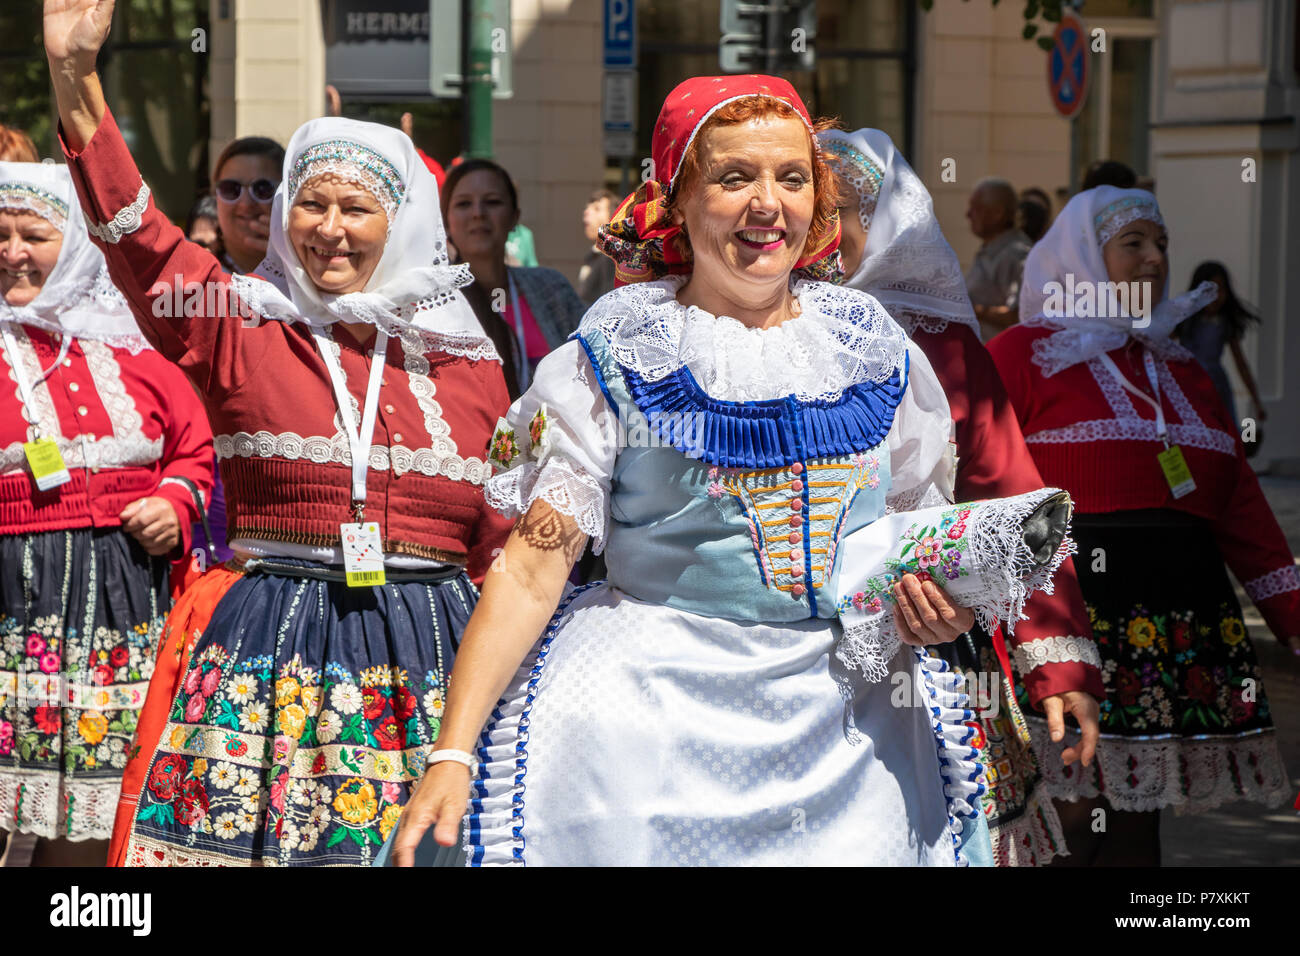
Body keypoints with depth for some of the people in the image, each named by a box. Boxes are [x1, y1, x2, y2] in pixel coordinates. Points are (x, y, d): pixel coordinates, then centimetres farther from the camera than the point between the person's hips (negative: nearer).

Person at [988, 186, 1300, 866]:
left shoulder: (1181, 371, 22)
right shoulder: (1023, 356, 3)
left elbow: (1242, 509, 18)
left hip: (1181, 616, 6)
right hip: (1070, 604, -6)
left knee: (1138, 815, 6)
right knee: (1074, 811, -11)